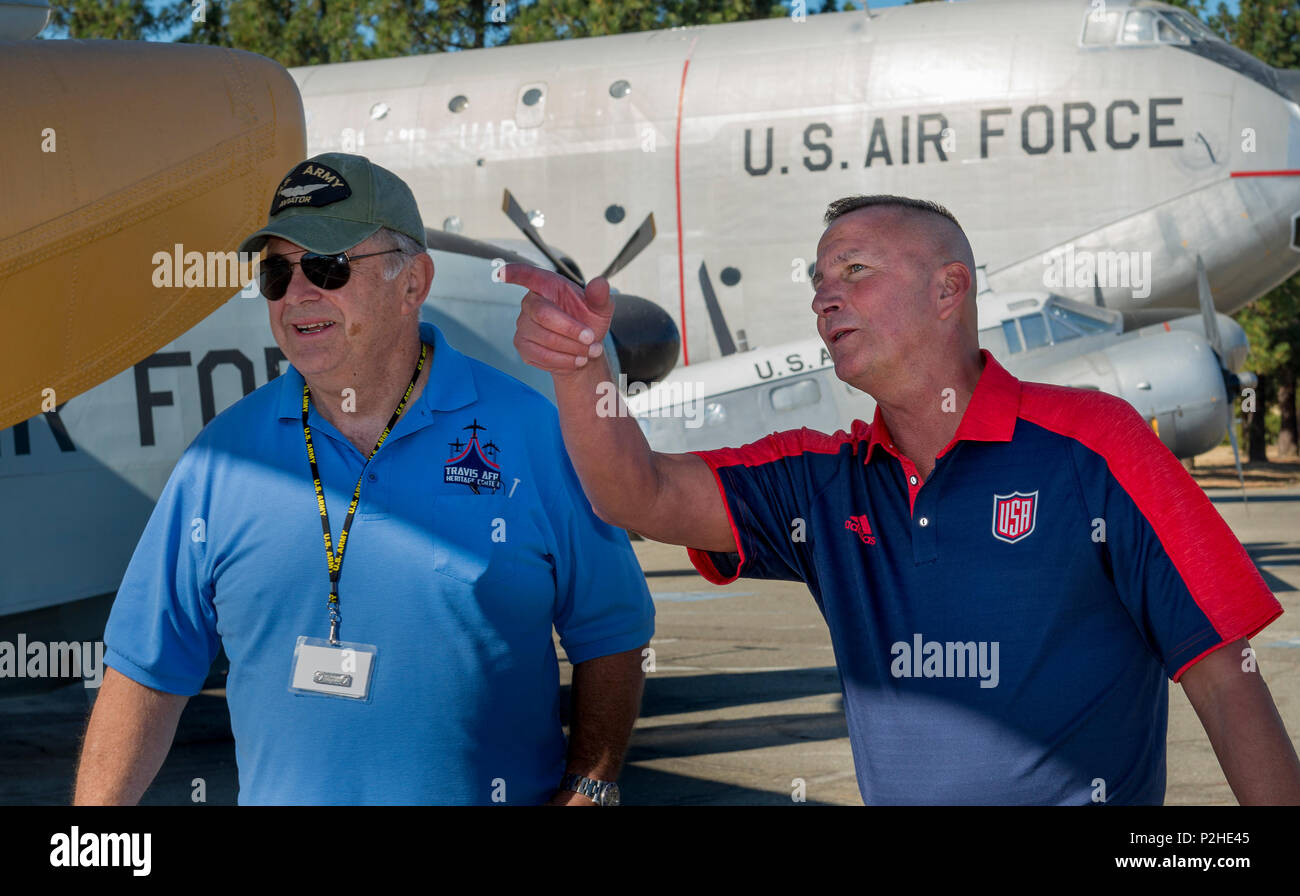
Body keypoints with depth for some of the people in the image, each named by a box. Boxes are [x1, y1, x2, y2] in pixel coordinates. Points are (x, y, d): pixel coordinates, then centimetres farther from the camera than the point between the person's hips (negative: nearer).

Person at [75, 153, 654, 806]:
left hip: (497, 796, -1)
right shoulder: (220, 458, -2)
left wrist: (587, 791, -12)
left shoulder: (530, 434, -7)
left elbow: (609, 637, -1)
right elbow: (146, 671, 1)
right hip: (281, 796, 2)